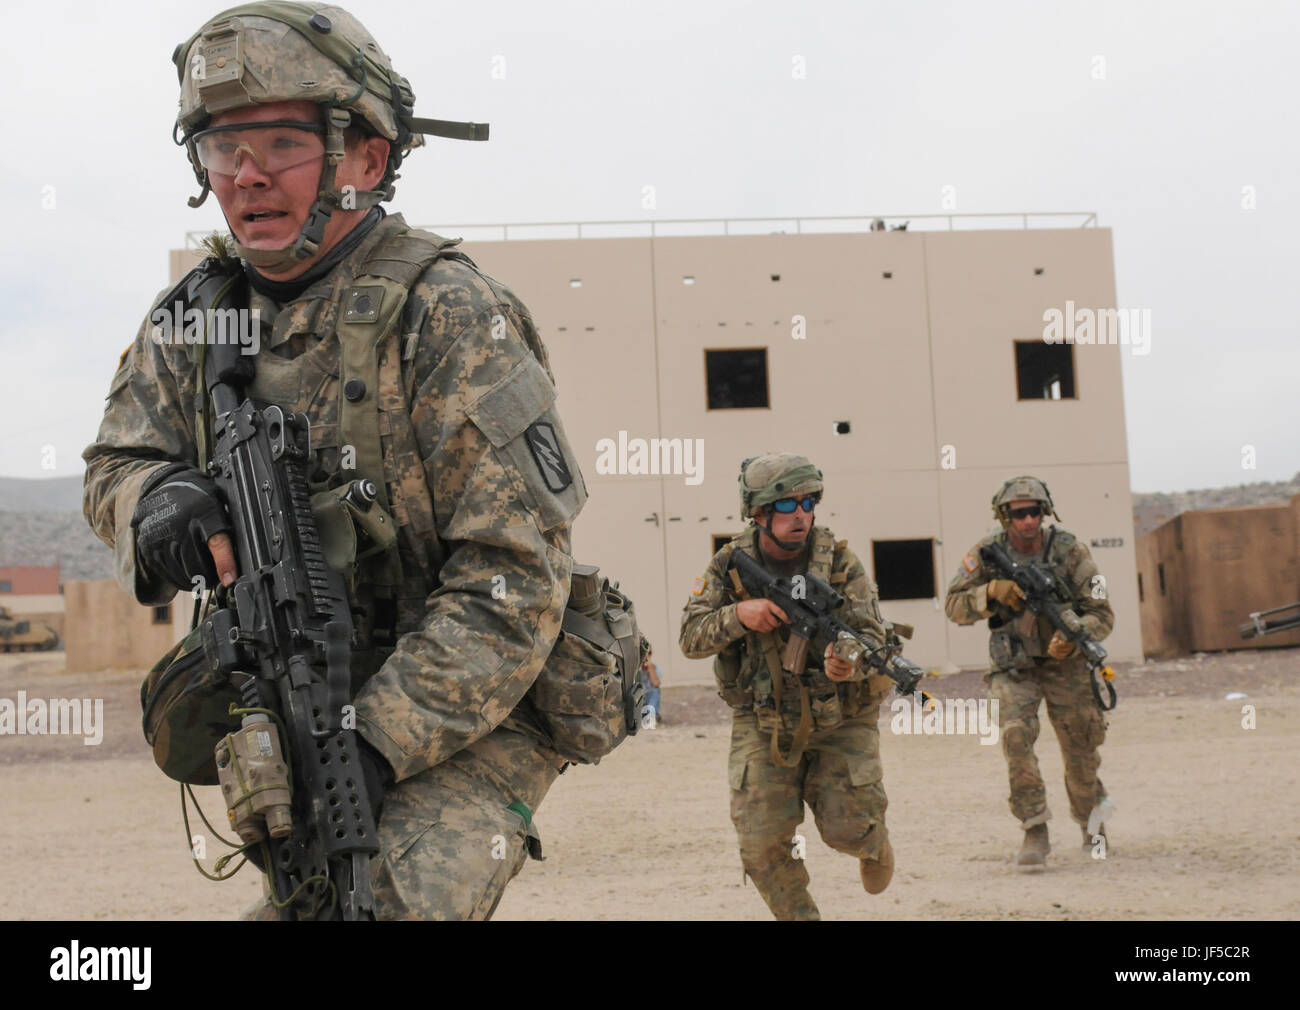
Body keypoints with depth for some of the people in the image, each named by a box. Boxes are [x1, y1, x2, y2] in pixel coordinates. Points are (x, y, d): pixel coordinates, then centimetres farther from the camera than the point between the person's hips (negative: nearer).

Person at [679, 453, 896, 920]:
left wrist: (850, 661, -41)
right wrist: (739, 614, -29)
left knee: (848, 830, -3)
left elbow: (870, 632, -17)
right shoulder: (729, 566, -5)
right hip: (762, 721, 1)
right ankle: (799, 914, 17)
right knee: (762, 843, -8)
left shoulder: (839, 561, -10)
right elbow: (691, 636, -9)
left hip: (841, 718, -1)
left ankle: (873, 844, 35)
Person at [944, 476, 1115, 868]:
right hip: (1014, 667, 0)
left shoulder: (1070, 550, -12)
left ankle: (1091, 820, 36)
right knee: (1016, 736, -22)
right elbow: (954, 605, -5)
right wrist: (991, 591, -23)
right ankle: (1035, 833, -14)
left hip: (1064, 663, 0)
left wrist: (1074, 637, -31)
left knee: (1081, 751, 6)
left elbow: (1102, 614, -11)